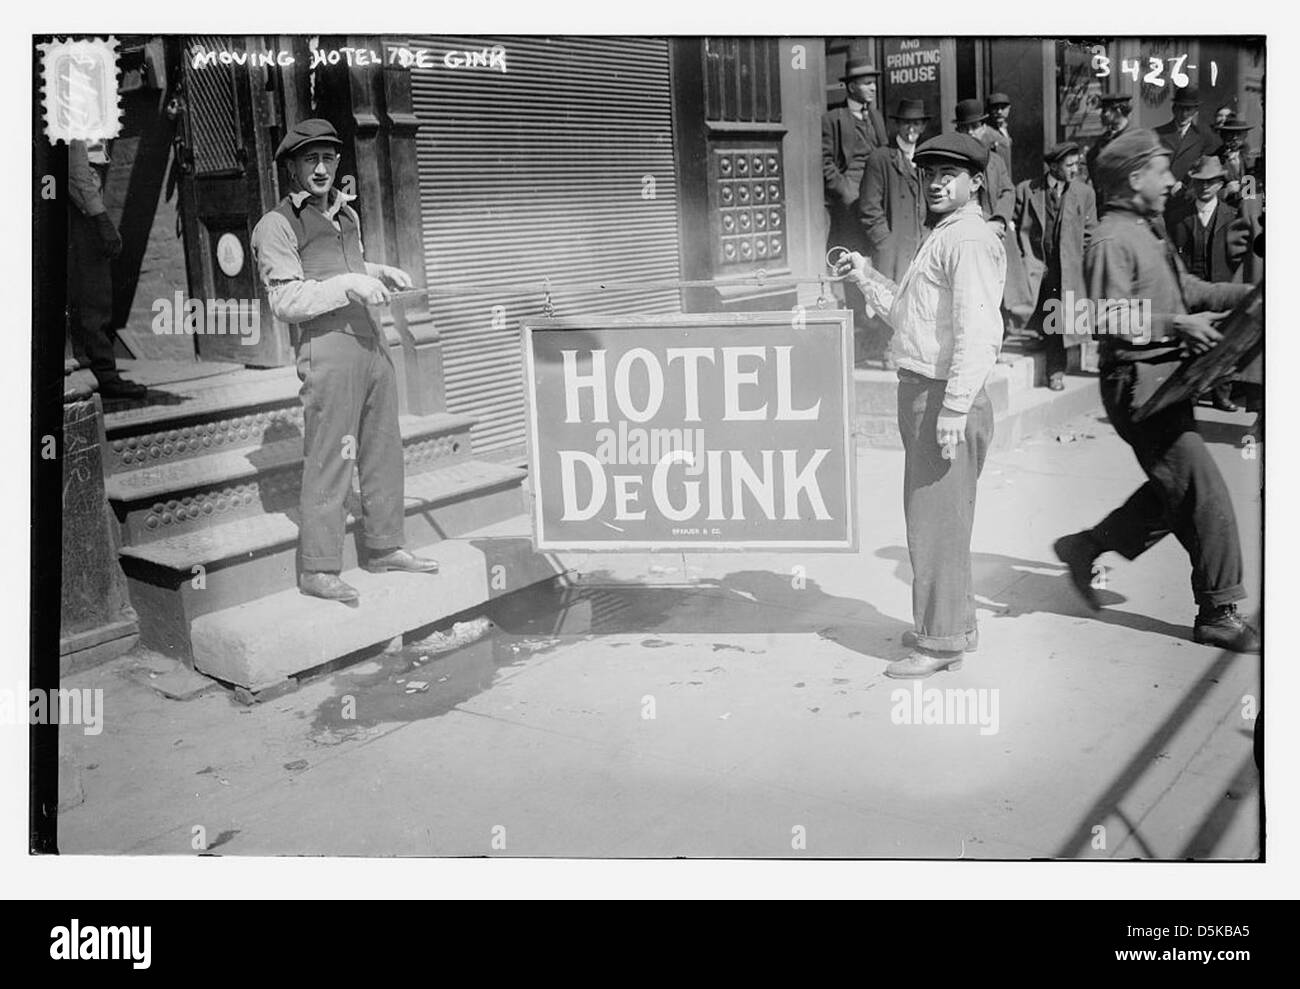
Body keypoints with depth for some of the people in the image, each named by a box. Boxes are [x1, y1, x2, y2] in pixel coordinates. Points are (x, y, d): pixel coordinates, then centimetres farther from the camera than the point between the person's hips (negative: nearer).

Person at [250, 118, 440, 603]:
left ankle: (384, 548, 25)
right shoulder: (277, 225, -3)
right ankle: (317, 570, 0)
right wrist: (346, 286, -19)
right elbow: (286, 300, -11)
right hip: (327, 345, -8)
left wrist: (380, 273, 18)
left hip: (371, 338, 8)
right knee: (329, 459, -7)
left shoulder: (346, 212, 21)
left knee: (384, 449, 12)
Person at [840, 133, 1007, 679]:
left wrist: (954, 409, -26)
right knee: (929, 514, 18)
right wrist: (866, 281, 19)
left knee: (937, 518, -4)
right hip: (921, 391, 11)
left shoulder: (970, 239, -13)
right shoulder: (942, 237, 20)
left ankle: (941, 643, 5)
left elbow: (976, 331, -22)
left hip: (945, 398, -11)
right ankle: (951, 624, 31)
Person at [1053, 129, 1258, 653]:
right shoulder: (1112, 240, -15)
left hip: (1165, 378, 10)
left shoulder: (1148, 230, 17)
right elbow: (1108, 323, -22)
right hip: (1138, 381, -10)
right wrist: (1176, 326, -23)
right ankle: (1218, 614, 4)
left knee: (1173, 491, 16)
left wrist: (1247, 292, 8)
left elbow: (1186, 288, 20)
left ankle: (1087, 547, 28)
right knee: (1205, 495, -6)